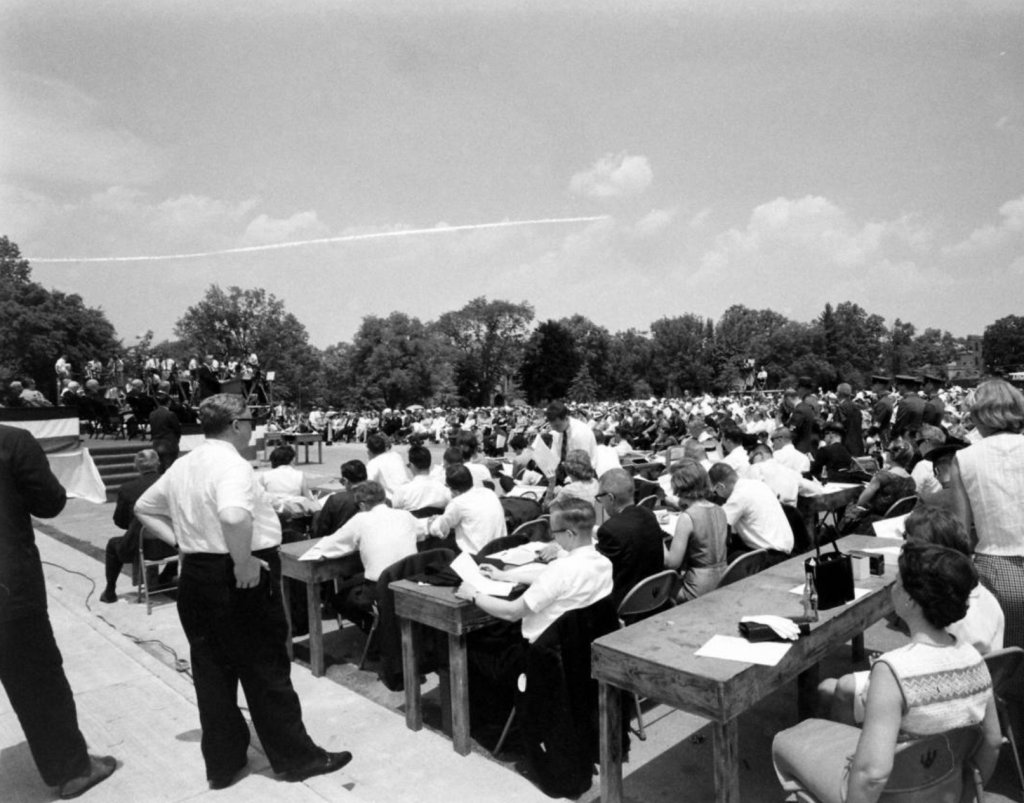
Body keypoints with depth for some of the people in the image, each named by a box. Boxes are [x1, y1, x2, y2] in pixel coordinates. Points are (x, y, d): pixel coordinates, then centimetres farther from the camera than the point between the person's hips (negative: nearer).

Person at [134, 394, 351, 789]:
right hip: (238, 579, -8)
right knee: (265, 672, 5)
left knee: (211, 673, 17)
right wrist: (243, 561, -26)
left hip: (195, 576, 8)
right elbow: (233, 515, -38)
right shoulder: (232, 464, -19)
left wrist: (180, 540, 13)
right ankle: (296, 757, 21)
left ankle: (222, 762, 30)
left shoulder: (182, 465, 9)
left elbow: (144, 508, 21)